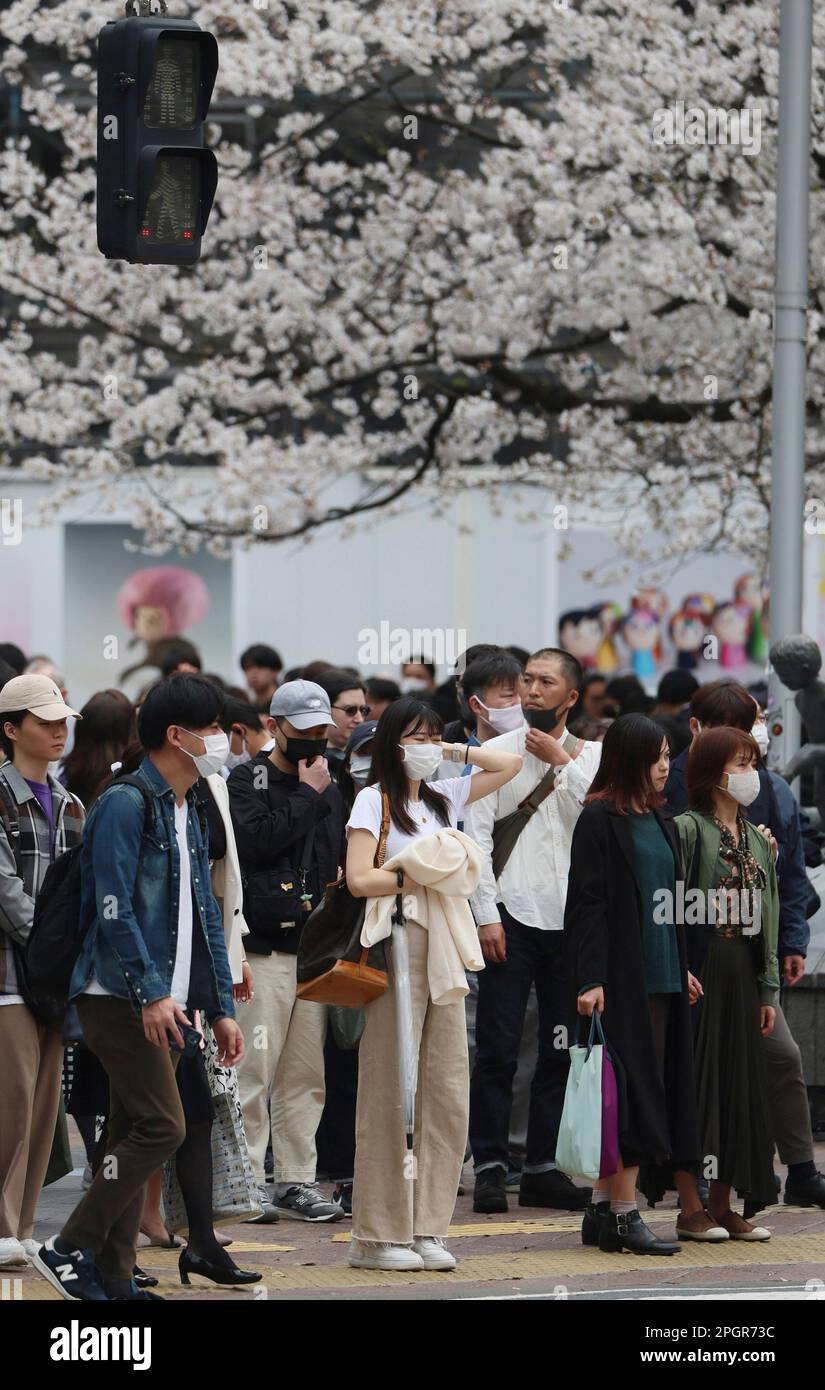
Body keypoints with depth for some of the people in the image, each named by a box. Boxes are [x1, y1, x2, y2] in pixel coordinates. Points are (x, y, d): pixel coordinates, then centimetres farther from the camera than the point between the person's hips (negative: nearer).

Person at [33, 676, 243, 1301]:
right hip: (122, 995, -9)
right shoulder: (126, 804, -11)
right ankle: (69, 1250, -8)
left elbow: (204, 914, 20)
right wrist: (150, 992, -23)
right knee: (161, 1126, -15)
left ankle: (113, 1274, 10)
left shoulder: (189, 812, 17)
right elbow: (114, 908, -18)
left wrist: (222, 1007, 16)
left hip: (167, 1000, 9)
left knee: (133, 1133, 8)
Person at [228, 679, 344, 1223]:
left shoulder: (330, 786, 19)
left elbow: (343, 856, 27)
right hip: (266, 945, -6)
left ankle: (296, 1180, 11)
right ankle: (247, 1180, -6)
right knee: (254, 1068, -9)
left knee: (306, 1074, 7)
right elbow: (255, 841, -17)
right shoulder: (248, 780, 0)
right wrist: (307, 797, -9)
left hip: (316, 947, 6)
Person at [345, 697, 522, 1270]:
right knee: (391, 1090, -6)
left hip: (445, 951, 6)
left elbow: (511, 763, 24)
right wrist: (422, 874, -11)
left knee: (447, 1091, 3)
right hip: (395, 948, -6)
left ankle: (428, 1228, 7)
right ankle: (379, 1234, -3)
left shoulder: (444, 798, 17)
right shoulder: (374, 799, 0)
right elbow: (359, 878, -11)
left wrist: (453, 751, 15)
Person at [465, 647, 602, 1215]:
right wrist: (487, 915, -9)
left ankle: (543, 1167, 13)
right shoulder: (498, 753, 3)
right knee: (499, 1048, -4)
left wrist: (562, 763, -7)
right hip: (513, 916, -3)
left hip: (570, 918, 3)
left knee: (563, 1049, 6)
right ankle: (490, 1167, 1)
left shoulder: (591, 758, 9)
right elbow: (477, 834, -2)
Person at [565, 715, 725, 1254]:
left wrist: (684, 967, 15)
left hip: (663, 975, 8)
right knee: (631, 1087, -9)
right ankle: (622, 1211, -7)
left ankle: (604, 1208, 11)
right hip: (621, 978, -8)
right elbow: (588, 902, -13)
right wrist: (590, 979, -19)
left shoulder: (662, 822, 16)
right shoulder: (599, 820, -8)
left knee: (660, 1086, 6)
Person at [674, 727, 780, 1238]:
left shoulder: (757, 839, 15)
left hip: (743, 976, 7)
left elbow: (768, 916, 16)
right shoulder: (688, 830, -6)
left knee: (741, 1084, 7)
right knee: (699, 1084, -6)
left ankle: (723, 1204, 12)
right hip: (701, 971, -7)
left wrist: (768, 989, 12)